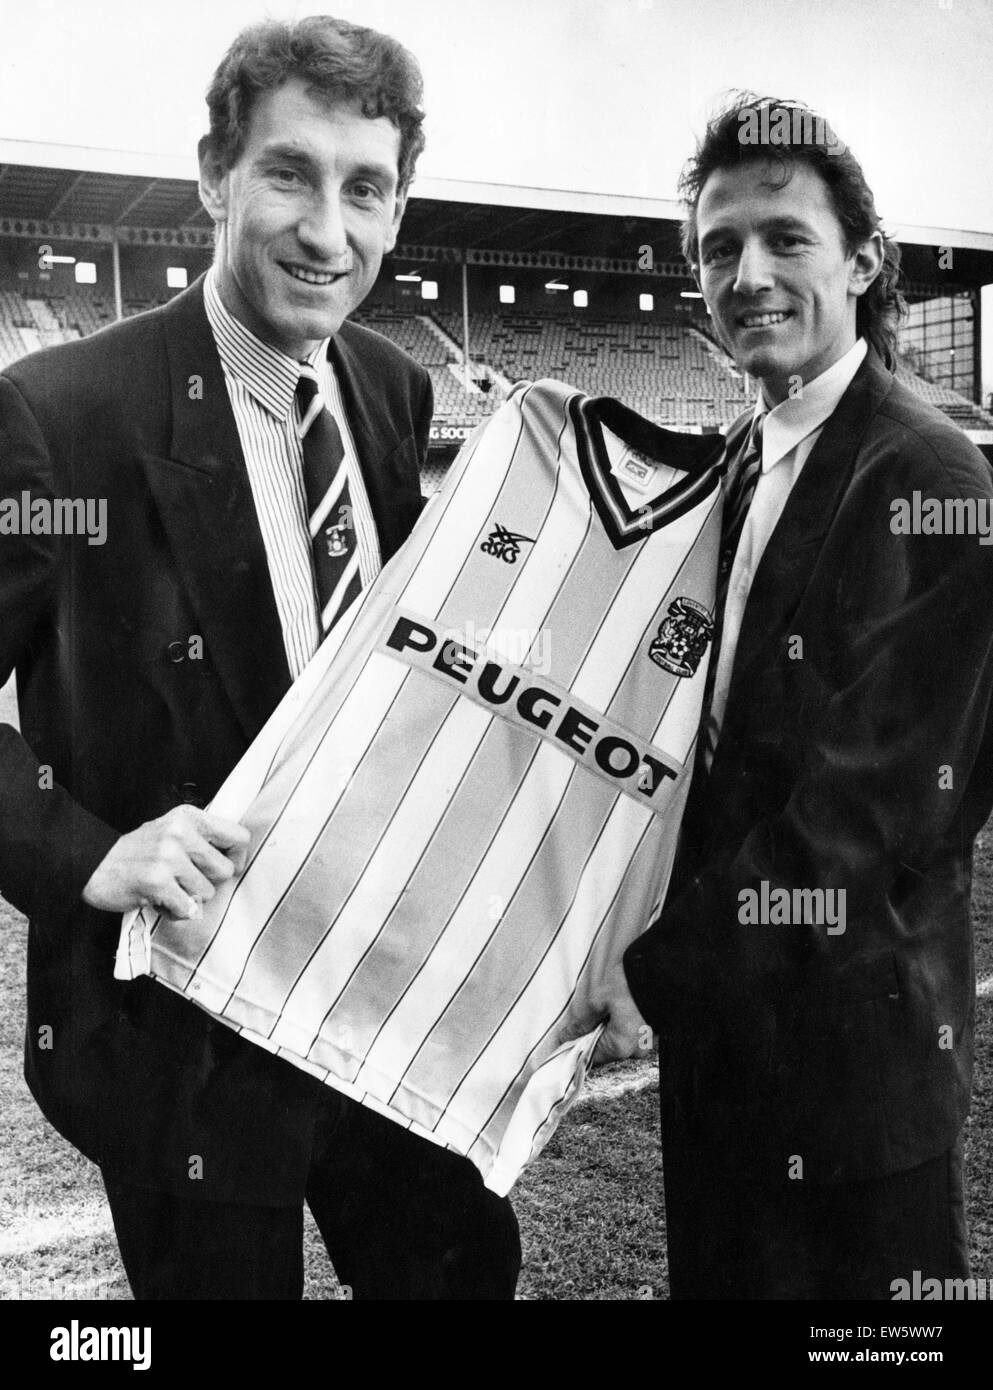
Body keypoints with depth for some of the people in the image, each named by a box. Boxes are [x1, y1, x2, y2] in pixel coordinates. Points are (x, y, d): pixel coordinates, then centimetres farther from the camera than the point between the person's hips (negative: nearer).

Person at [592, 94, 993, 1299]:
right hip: (711, 1009, 7)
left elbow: (869, 805, -22)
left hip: (851, 1031, -7)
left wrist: (655, 962, -19)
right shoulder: (739, 460, 7)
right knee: (717, 1266, 21)